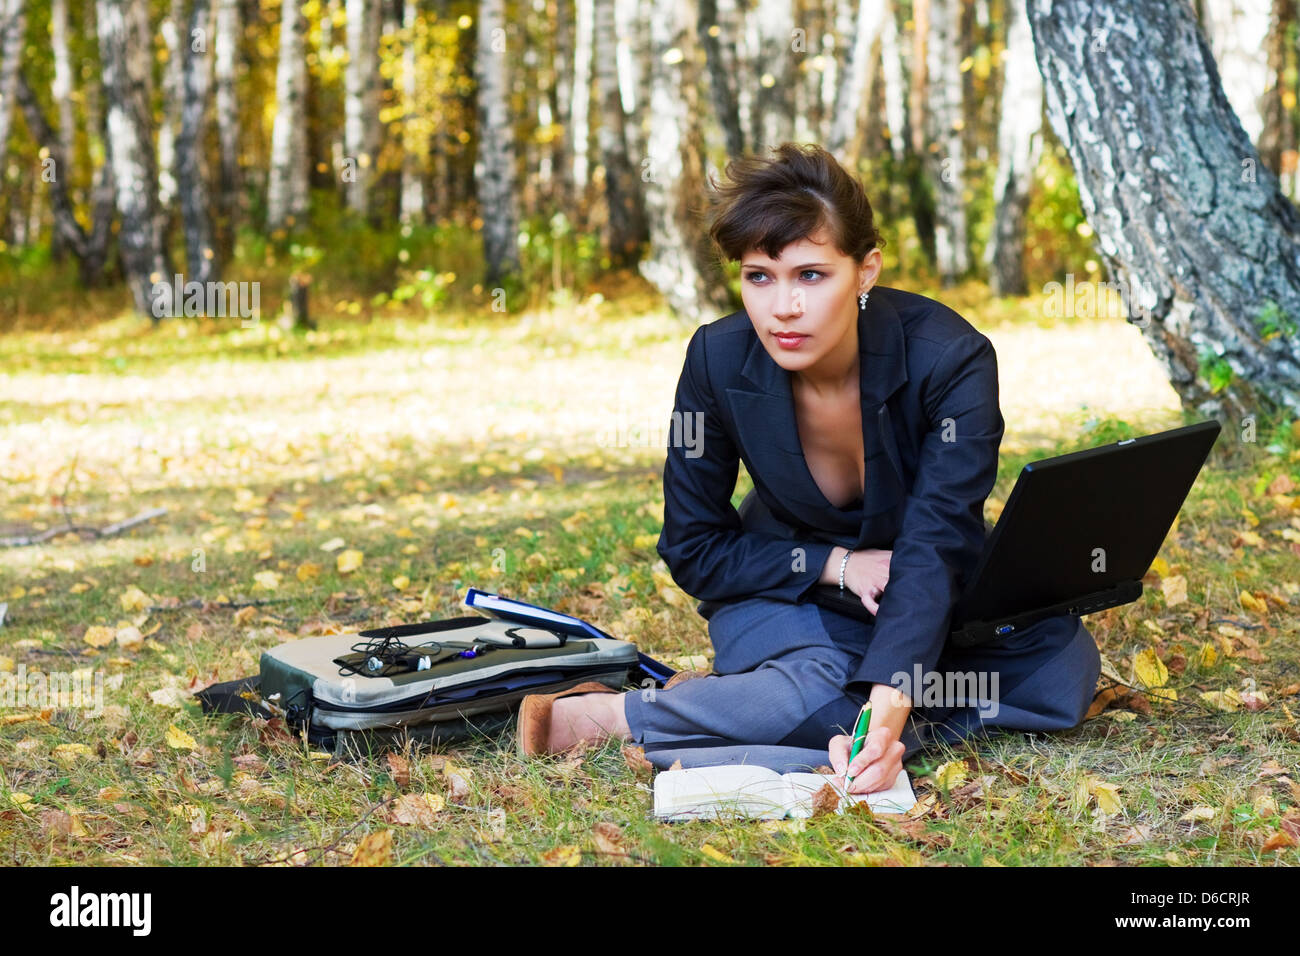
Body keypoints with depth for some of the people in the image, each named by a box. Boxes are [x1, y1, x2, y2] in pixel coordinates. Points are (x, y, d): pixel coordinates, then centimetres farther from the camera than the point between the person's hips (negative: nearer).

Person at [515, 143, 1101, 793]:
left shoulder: (951, 360, -27)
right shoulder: (718, 361, -21)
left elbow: (935, 550, -35)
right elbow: (692, 549, -10)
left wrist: (887, 708, -50)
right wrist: (836, 563, -23)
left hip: (933, 600, 2)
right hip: (783, 588, -2)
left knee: (1064, 668, -24)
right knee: (820, 693, -35)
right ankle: (587, 717, -20)